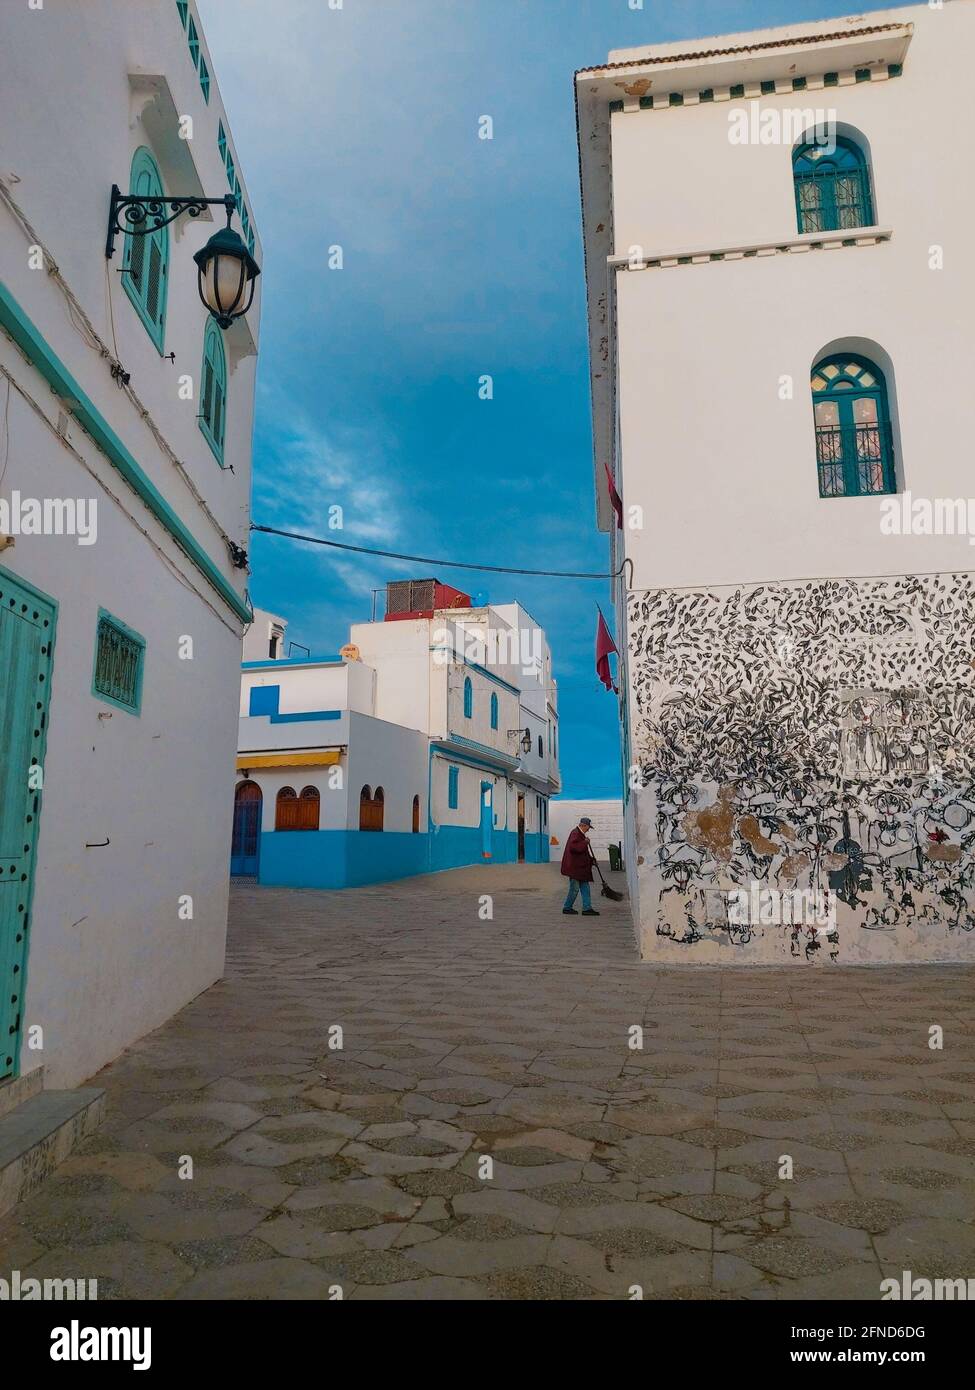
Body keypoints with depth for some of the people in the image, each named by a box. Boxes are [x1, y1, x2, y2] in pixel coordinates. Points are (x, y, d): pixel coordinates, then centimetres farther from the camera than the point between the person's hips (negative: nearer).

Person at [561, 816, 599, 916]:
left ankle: (587, 908, 10)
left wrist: (590, 858, 18)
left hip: (581, 866, 11)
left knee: (585, 887, 8)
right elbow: (573, 847, -30)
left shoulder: (580, 834, 17)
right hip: (574, 866, -11)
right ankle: (567, 908, 9)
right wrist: (585, 842, -21)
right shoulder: (575, 833, -16)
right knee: (575, 888, -2)